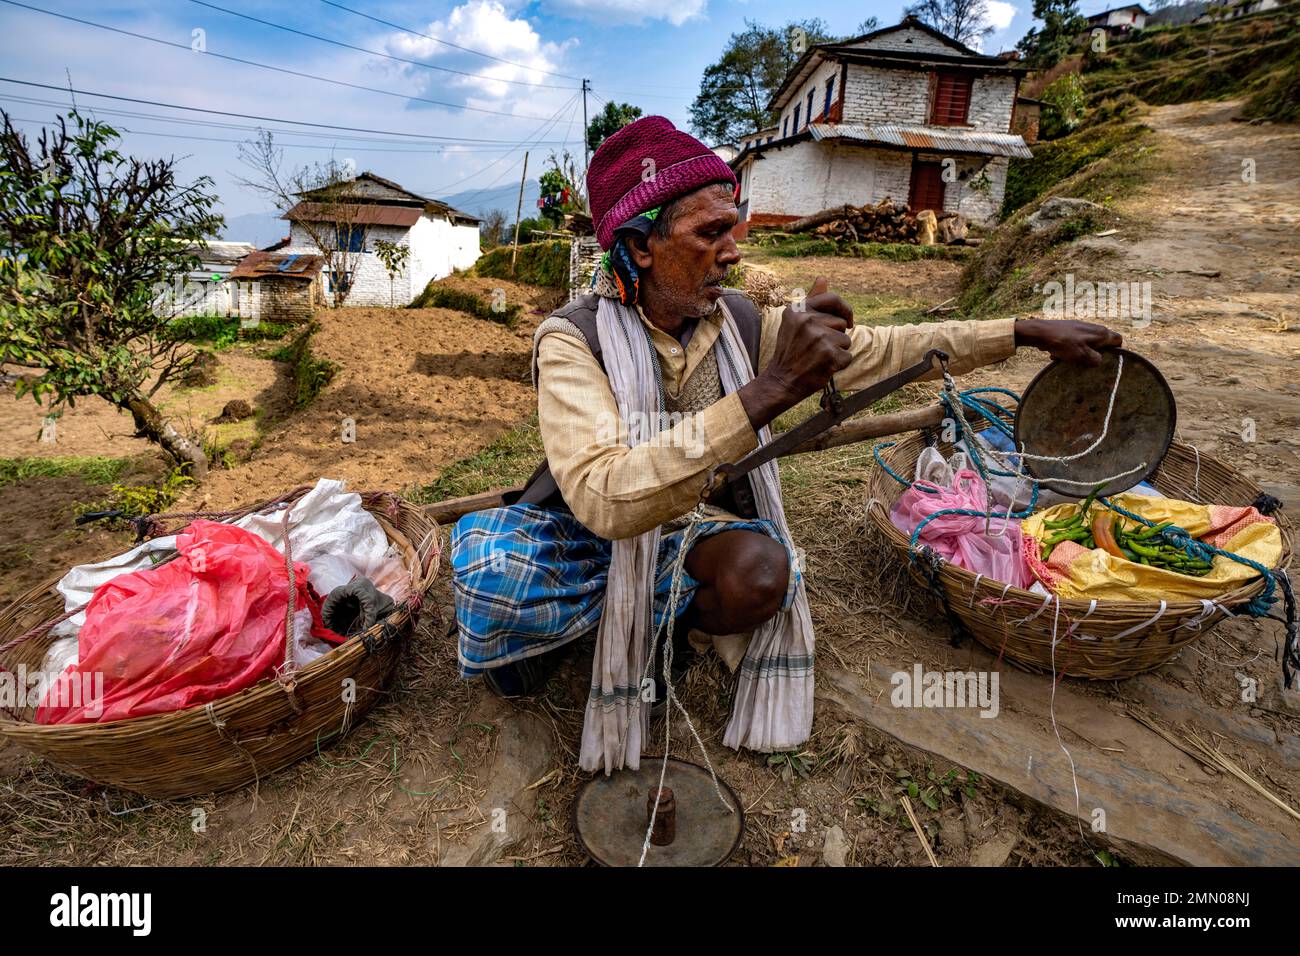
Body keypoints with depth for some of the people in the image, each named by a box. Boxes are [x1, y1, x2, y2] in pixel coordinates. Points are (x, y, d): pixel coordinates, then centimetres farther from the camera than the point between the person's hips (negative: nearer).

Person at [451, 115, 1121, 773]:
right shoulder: (573, 340, -23)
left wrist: (1028, 332, 3)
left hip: (690, 529, 3)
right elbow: (605, 498, -39)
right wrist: (771, 389, -45)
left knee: (761, 572, -30)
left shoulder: (741, 324, -7)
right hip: (583, 527, -2)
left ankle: (654, 623, 3)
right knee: (492, 571, -33)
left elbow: (883, 350, 3)